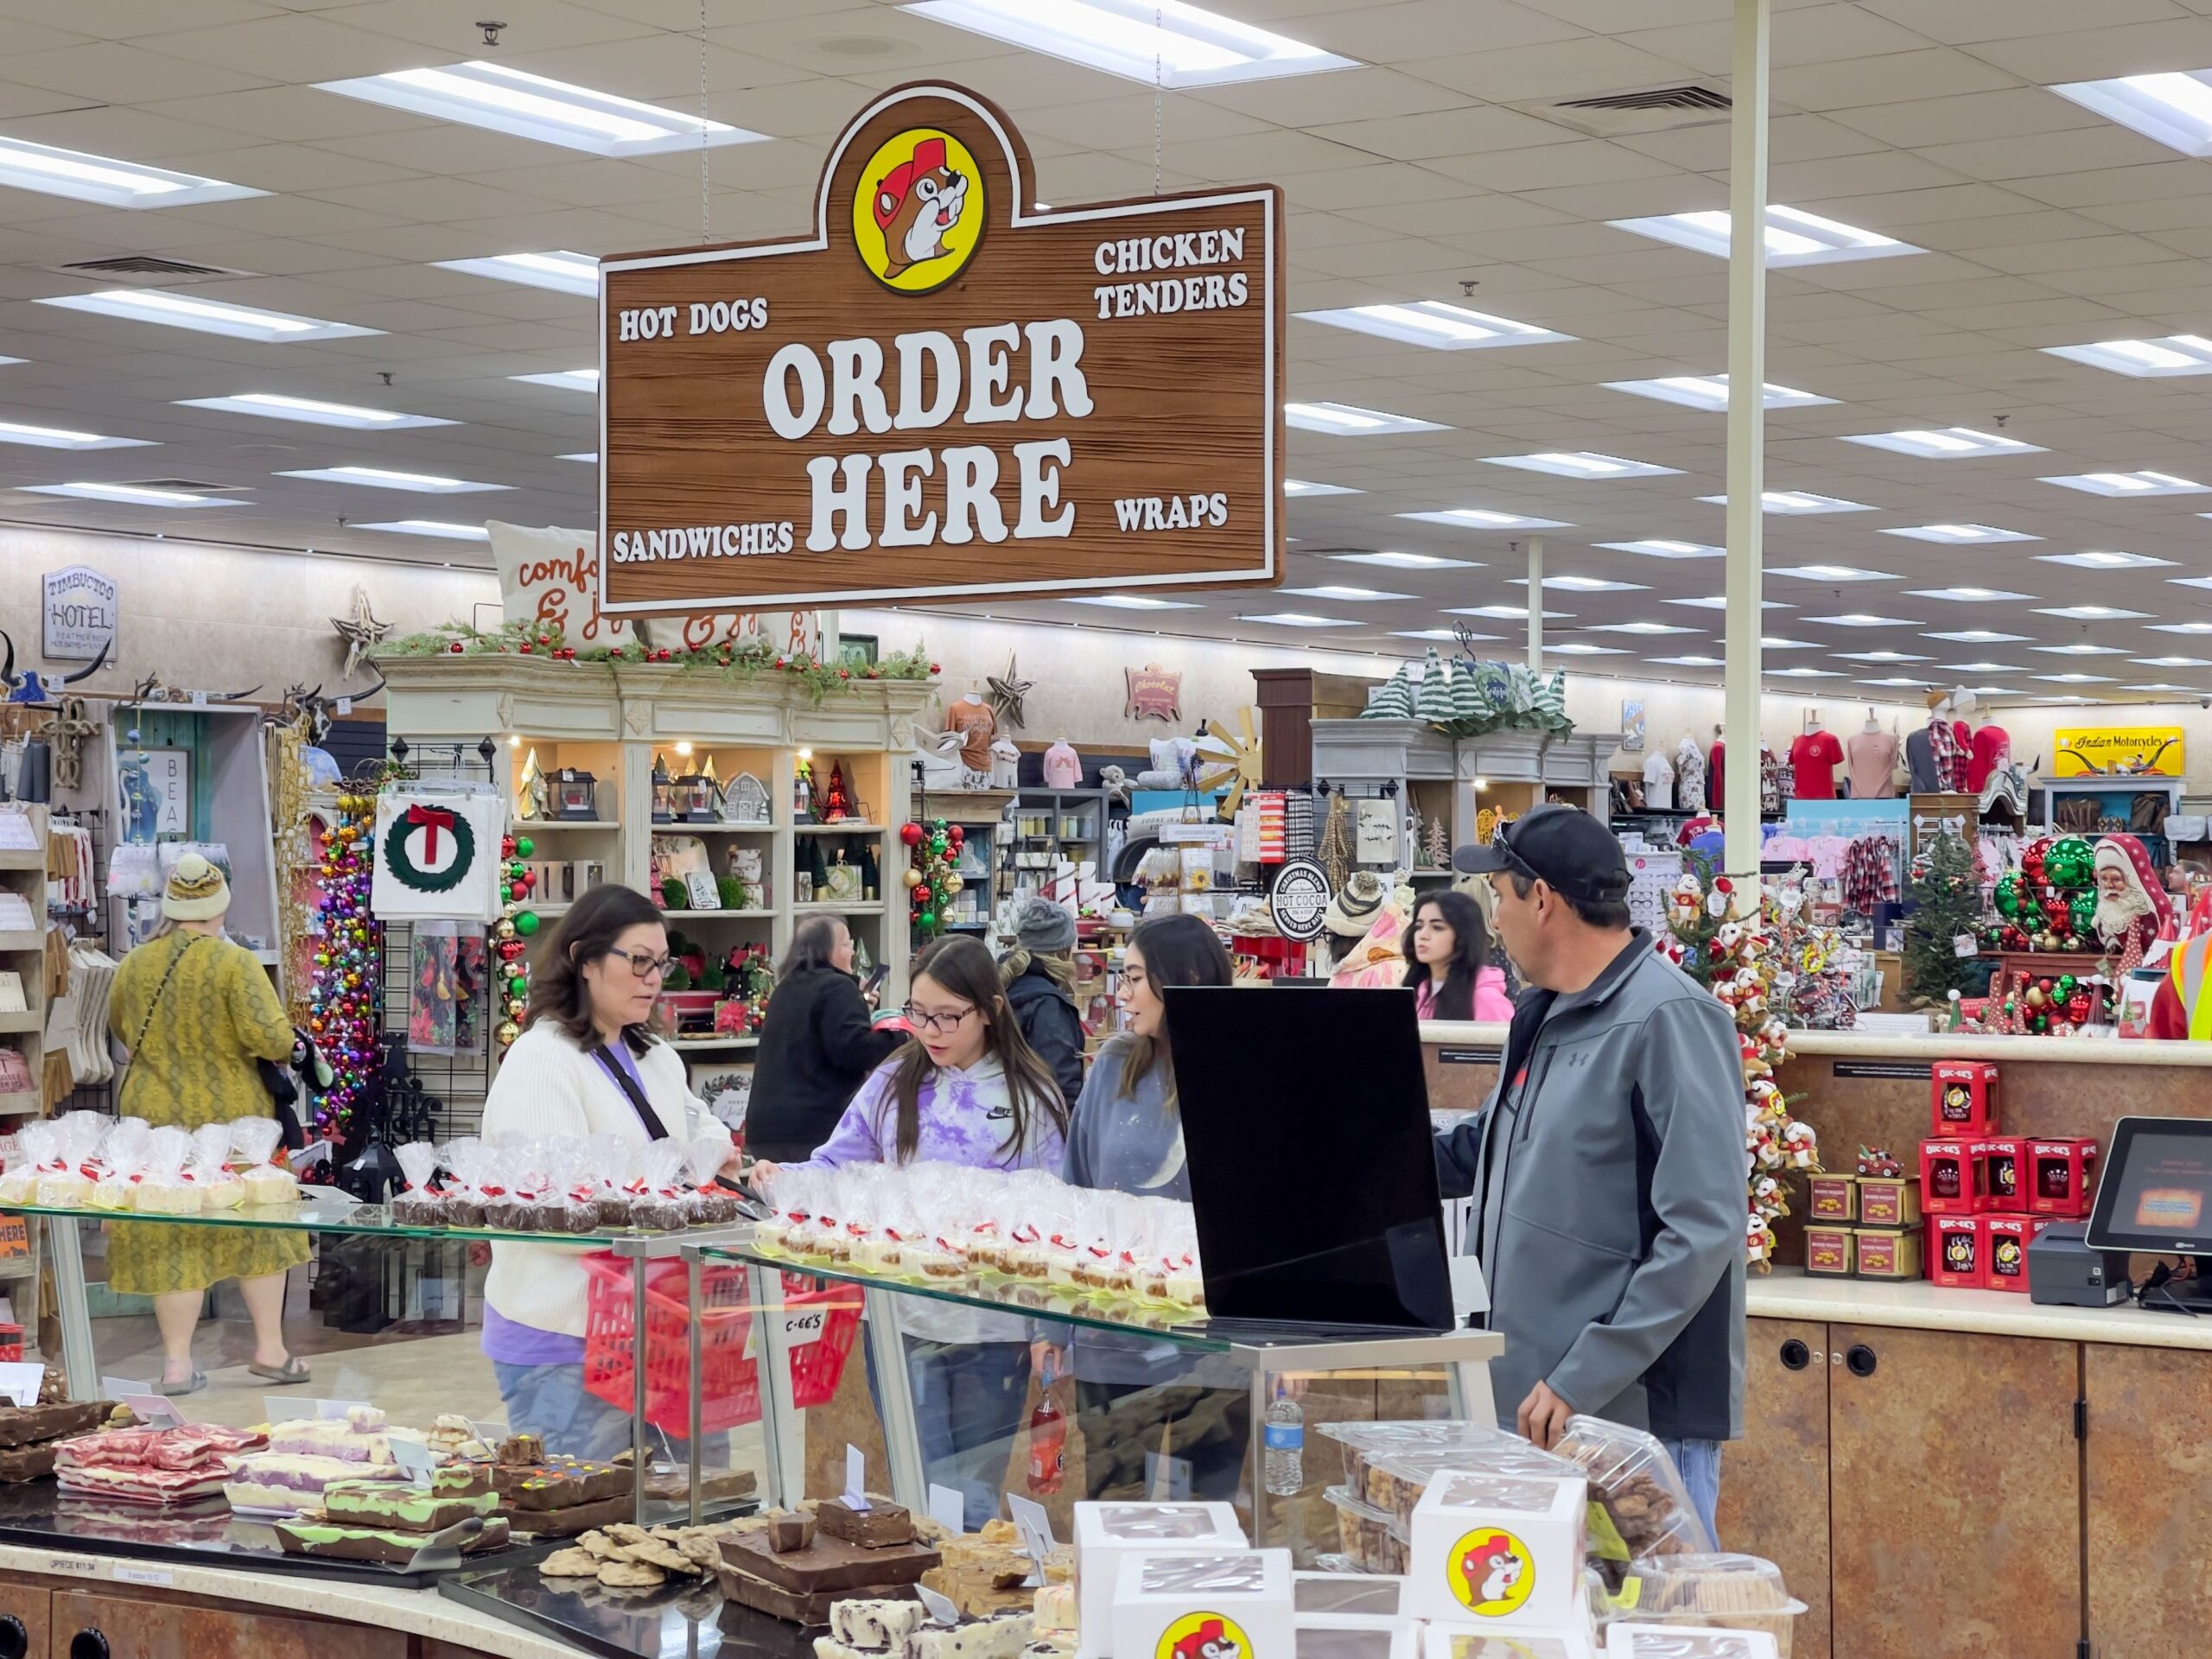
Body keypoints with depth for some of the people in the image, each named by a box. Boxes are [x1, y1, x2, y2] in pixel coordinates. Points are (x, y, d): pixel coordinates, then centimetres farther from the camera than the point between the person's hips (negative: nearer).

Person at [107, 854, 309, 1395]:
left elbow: (119, 1029, 17)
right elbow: (271, 1037, -19)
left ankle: (177, 1362, 8)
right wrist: (284, 1048, 2)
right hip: (231, 1113, -3)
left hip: (155, 1113, 3)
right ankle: (270, 1349, 17)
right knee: (259, 1228, 12)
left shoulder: (135, 964, 0)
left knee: (172, 1240, 8)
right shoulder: (236, 964, -13)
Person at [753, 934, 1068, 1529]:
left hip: (992, 1328, -2)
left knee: (975, 1498, 9)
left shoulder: (1031, 1097, -1)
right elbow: (835, 1168, 6)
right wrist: (783, 1178, -16)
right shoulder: (893, 1084, 5)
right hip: (903, 1317, 2)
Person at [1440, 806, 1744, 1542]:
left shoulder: (1669, 1020, -15)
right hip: (1536, 1398, 9)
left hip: (1639, 1410, -9)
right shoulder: (1542, 1013, 15)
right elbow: (1485, 1149, 32)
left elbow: (1703, 1232, -21)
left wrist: (1584, 1378, -22)